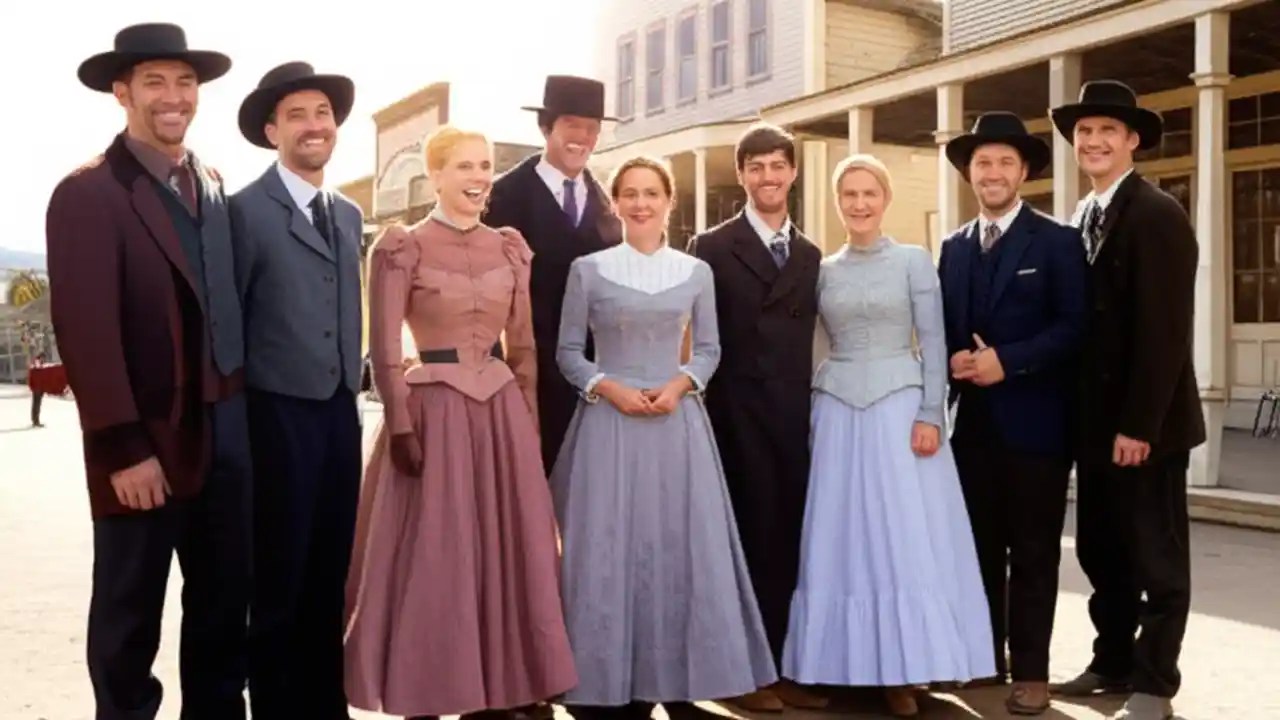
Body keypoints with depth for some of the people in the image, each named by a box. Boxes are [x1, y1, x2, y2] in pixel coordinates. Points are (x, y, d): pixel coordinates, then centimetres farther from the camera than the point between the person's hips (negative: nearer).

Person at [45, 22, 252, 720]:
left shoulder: (213, 186, 11)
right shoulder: (87, 193, -10)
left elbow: (226, 301, 11)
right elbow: (84, 329, -16)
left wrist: (239, 405, 5)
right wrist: (124, 448, -18)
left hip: (225, 431, 6)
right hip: (146, 441, -6)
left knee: (225, 605, 17)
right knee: (129, 619, 10)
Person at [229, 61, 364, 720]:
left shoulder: (349, 214, 13)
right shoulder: (246, 209, -8)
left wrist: (351, 389, 16)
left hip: (340, 414, 6)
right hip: (278, 416, -6)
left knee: (329, 579, 14)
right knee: (277, 583, 5)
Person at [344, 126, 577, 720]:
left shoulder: (509, 249, 10)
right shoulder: (402, 247, -4)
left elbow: (524, 346, 12)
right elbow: (384, 349, -7)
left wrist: (528, 421, 9)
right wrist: (401, 426, -13)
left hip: (503, 412, 5)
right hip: (433, 409, -5)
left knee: (506, 555, 9)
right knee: (429, 560, 2)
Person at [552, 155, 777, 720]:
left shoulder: (697, 272, 7)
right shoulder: (588, 270, 1)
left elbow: (709, 349, 10)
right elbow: (567, 351, 3)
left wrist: (679, 384, -8)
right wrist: (609, 387, -12)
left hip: (676, 421, 2)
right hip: (608, 421, -2)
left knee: (677, 550, 4)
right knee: (605, 553, 0)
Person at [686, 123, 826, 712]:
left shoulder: (811, 254, 15)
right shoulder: (712, 248, 1)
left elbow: (809, 336, 13)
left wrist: (816, 406, 6)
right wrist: (704, 407, -10)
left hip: (798, 416, 4)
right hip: (739, 416, -4)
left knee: (791, 539, 7)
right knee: (748, 538, 2)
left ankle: (786, 665, 19)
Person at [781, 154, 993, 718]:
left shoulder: (914, 260, 3)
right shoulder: (823, 270, 10)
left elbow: (933, 342, -1)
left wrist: (930, 415, -10)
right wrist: (808, 412, 3)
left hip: (899, 406, -2)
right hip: (836, 411, 2)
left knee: (905, 538, -1)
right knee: (841, 537, 3)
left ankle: (901, 671, 8)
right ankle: (841, 665, 11)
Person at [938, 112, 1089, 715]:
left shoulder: (1058, 241, -2)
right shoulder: (954, 247, 12)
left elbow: (1075, 327, -10)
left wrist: (1008, 361, -19)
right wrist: (953, 361, -8)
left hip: (1033, 422, -5)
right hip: (972, 422, 5)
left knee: (1032, 552, 4)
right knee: (979, 547, 12)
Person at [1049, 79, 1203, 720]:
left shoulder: (1158, 214, -13)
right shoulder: (1080, 219, 12)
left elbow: (1164, 331, -19)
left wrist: (1139, 425, -21)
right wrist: (1082, 416, 8)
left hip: (1142, 422, -8)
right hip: (1095, 419, 8)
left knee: (1156, 554, 4)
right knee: (1100, 550, 15)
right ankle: (1112, 664, 29)